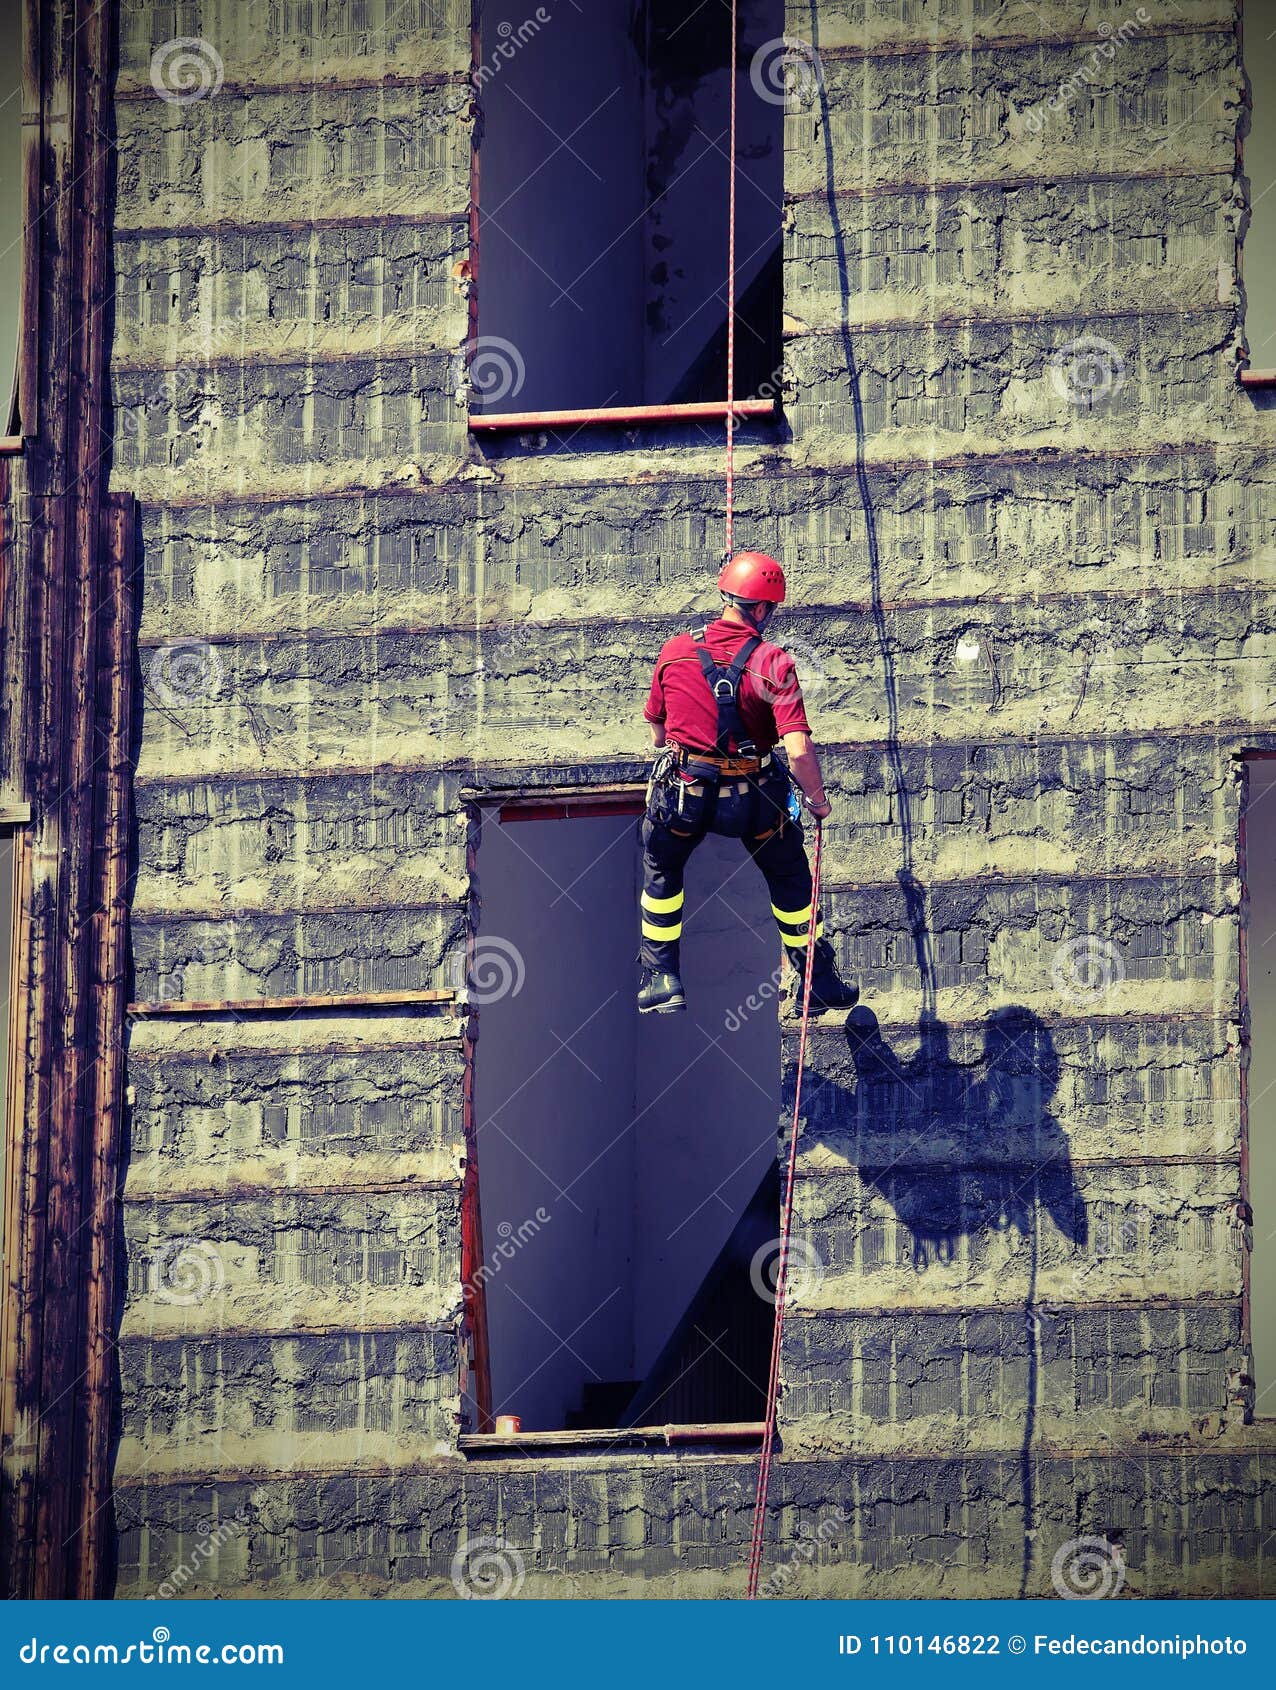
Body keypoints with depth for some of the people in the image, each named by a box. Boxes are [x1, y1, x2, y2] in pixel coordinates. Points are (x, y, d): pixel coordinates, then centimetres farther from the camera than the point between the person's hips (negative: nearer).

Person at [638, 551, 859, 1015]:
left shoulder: (675, 651, -4)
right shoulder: (774, 664, -13)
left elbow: (656, 732, 9)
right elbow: (799, 750, -20)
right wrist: (818, 800, -2)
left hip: (682, 790, 1)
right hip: (754, 800, -1)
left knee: (661, 871, 28)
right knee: (789, 878, 22)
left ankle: (661, 978, 25)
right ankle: (820, 984, 31)